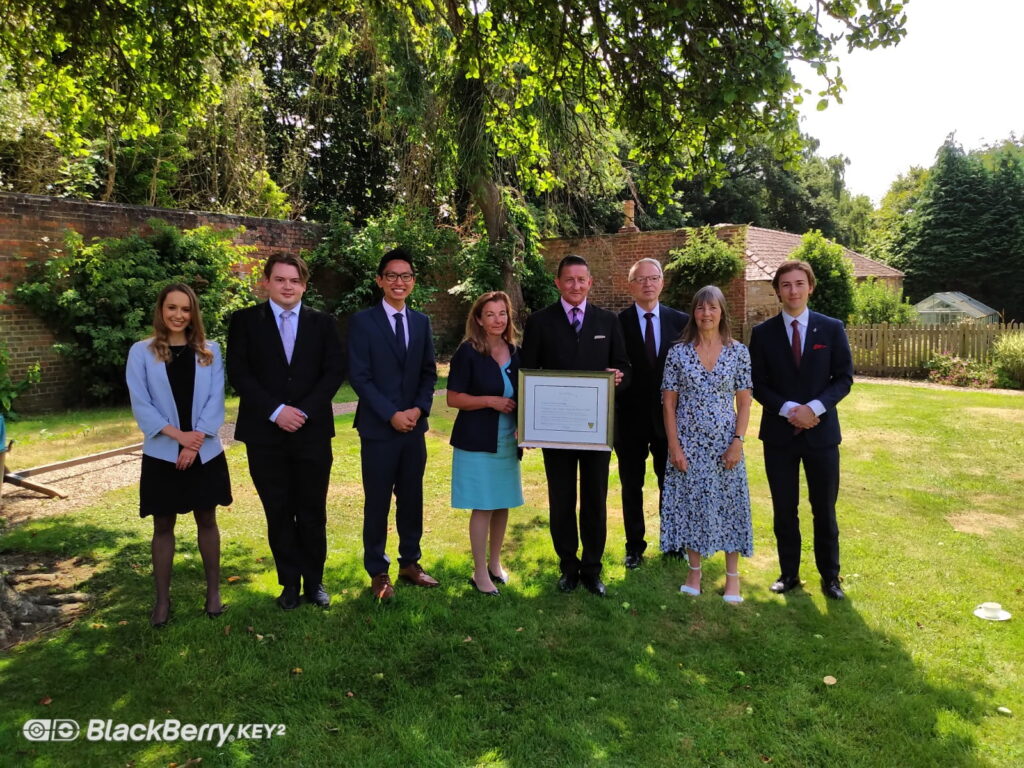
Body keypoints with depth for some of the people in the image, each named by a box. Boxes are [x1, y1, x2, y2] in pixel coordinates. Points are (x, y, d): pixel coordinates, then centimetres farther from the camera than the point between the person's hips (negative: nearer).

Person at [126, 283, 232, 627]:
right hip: (161, 454, -1)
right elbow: (140, 404, -6)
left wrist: (195, 441, -12)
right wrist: (177, 434, -15)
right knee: (163, 525, 8)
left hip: (204, 453, 1)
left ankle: (213, 591, 22)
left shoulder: (209, 351, 3)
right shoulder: (141, 352, 0)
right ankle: (162, 599, 19)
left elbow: (215, 399, -2)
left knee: (207, 521, 10)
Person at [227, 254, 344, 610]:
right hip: (265, 434, 0)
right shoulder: (245, 320, 3)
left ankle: (314, 580, 22)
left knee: (313, 513, 7)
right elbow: (238, 372, -3)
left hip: (312, 432, 1)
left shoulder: (322, 322, 7)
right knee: (278, 514, 8)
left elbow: (335, 370, 1)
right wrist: (275, 411, -14)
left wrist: (304, 411, -11)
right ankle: (290, 582, 22)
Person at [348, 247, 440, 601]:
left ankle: (410, 562, 27)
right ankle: (378, 572, 18)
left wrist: (419, 408, -7)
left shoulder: (421, 322, 10)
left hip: (414, 425, 4)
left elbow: (429, 372, 9)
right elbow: (359, 376, -9)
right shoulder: (363, 321, -4)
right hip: (378, 426, -4)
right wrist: (391, 414, -14)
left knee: (412, 499, 12)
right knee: (377, 502, 4)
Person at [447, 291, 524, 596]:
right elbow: (453, 398, -10)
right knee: (483, 507, -1)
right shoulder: (468, 352, -8)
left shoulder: (515, 354, 8)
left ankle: (495, 564, 28)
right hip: (477, 442, -5)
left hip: (507, 442, 5)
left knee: (502, 505, 12)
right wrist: (491, 401, -19)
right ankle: (480, 573, 12)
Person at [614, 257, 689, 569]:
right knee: (631, 486, 11)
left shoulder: (681, 321, 1)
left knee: (671, 484, 14)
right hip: (631, 417, -1)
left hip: (669, 416, 2)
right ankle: (635, 545, 26)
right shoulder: (617, 323, -5)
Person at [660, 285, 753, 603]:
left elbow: (744, 402, 1)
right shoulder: (678, 352, -1)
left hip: (725, 444, 0)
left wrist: (738, 441, -8)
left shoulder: (738, 352, 0)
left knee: (729, 504, 6)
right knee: (690, 504, 8)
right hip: (688, 444, 0)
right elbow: (668, 403, -1)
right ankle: (694, 572, 25)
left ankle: (732, 577, 20)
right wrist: (674, 445, -6)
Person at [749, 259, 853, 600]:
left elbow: (844, 378, -1)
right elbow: (758, 384, 0)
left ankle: (830, 577, 23)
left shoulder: (832, 329, 1)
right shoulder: (763, 333, 0)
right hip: (779, 433, 0)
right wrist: (788, 410, -15)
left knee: (824, 509, 8)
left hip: (821, 431, 0)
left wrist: (815, 407, -16)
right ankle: (789, 574, 23)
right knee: (784, 509, 9)